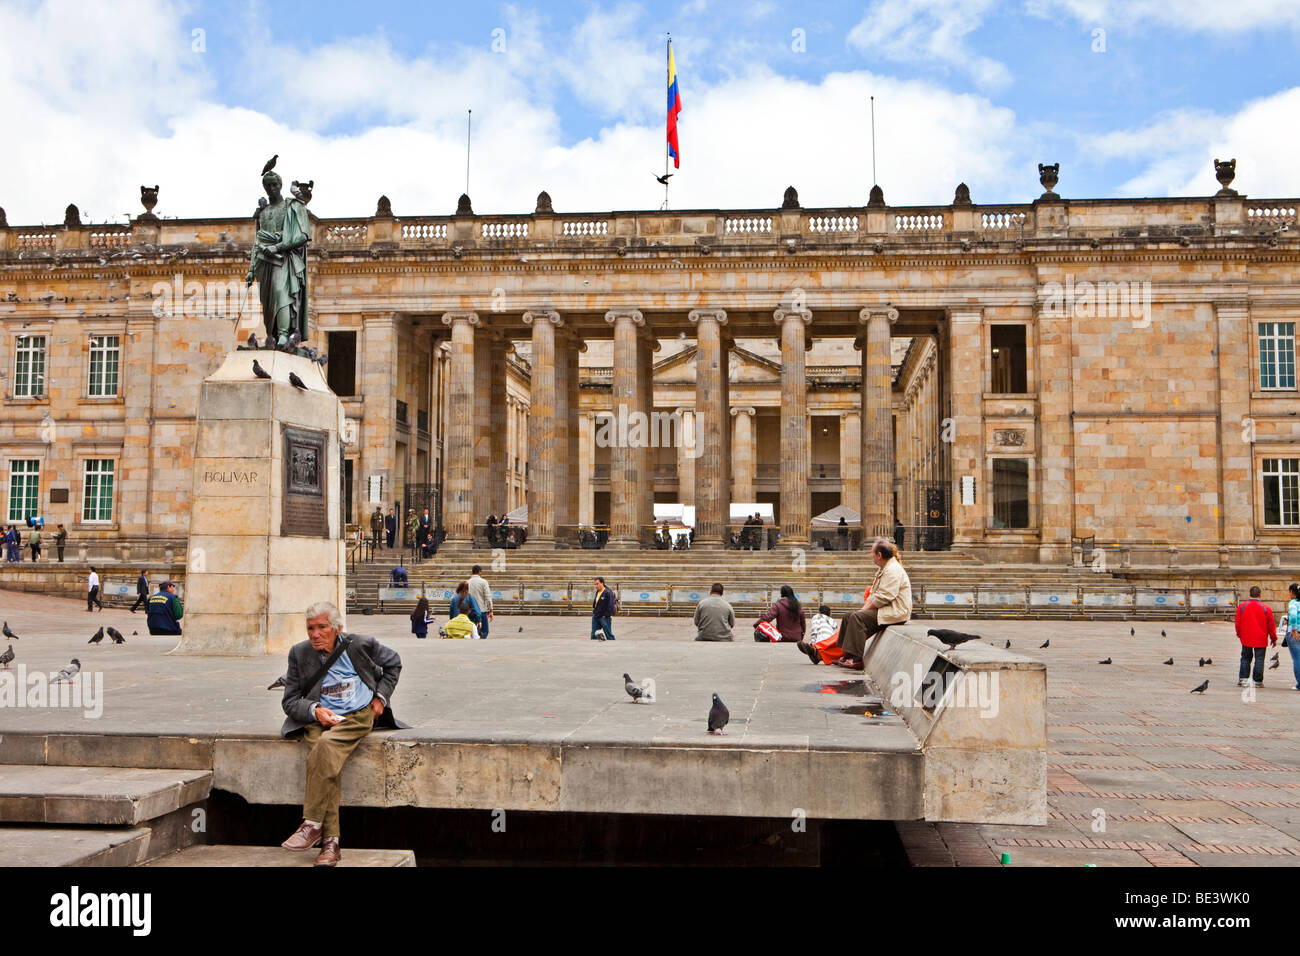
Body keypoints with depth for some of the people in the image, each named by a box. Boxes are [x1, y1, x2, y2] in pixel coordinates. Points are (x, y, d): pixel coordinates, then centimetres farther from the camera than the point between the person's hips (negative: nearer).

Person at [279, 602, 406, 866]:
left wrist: (381, 697, 8)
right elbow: (290, 700, 7)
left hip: (359, 717, -2)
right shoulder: (299, 653, 4)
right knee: (327, 764, -30)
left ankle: (312, 824, -27)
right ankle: (330, 841, -29)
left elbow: (393, 663, 20)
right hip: (318, 721, 2)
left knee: (325, 746, -34)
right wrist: (314, 711, -14)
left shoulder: (360, 644, 1)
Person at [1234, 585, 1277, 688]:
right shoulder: (1266, 608, -6)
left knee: (1245, 658, 13)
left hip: (1246, 639, 1)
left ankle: (1243, 678, 5)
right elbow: (1271, 625, 1)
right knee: (1259, 660, 5)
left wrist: (1239, 635, 17)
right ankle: (1258, 681, 7)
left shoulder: (1241, 606, -3)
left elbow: (1237, 623, 2)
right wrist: (1273, 639, 13)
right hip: (1261, 640, -1)